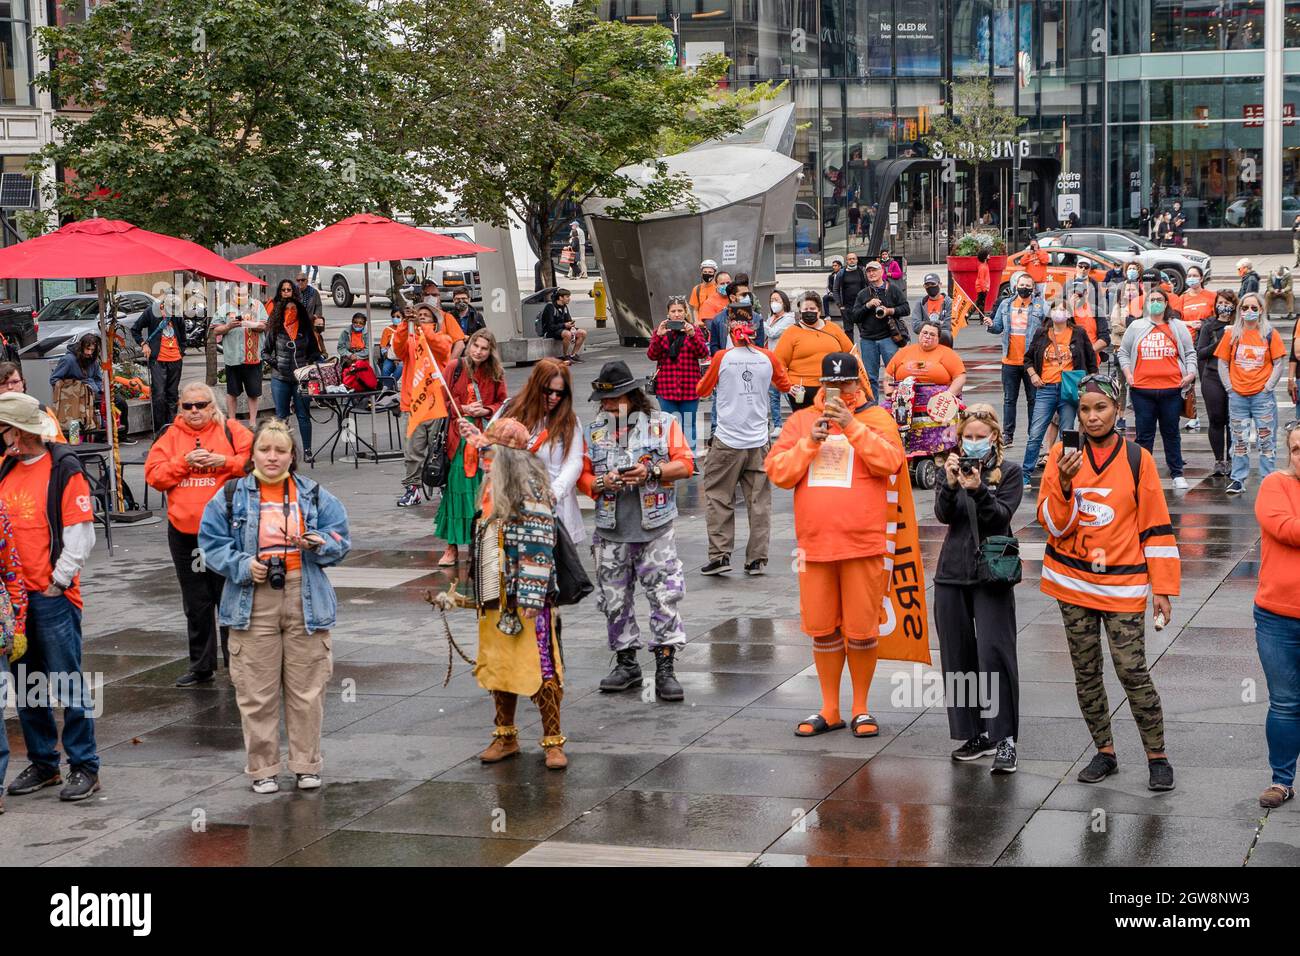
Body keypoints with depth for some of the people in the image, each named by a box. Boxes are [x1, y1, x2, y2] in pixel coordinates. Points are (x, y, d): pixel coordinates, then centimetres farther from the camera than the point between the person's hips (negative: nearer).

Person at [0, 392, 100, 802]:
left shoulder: (64, 470, -8)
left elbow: (81, 534, -10)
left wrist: (57, 583, -11)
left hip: (52, 596, -7)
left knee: (67, 683, -3)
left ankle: (84, 766, 4)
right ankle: (43, 763, 22)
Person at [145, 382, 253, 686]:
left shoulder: (231, 431, 1)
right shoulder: (170, 436, 7)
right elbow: (154, 474, 0)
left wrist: (223, 461, -16)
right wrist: (184, 462, -13)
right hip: (184, 532, 3)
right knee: (196, 604, 11)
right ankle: (201, 666, 20)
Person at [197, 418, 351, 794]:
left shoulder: (314, 495, 7)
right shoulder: (231, 496, 4)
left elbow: (340, 540, 7)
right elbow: (212, 544, 3)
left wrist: (318, 543, -15)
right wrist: (243, 565, -13)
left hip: (305, 600, 1)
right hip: (253, 601, -1)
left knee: (306, 688, 4)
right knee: (257, 692, 2)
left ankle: (306, 764, 16)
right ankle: (262, 768, 13)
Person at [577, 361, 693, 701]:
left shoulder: (663, 424, 2)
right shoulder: (593, 431, 10)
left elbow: (685, 464, -2)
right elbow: (582, 476, 11)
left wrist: (652, 473, -16)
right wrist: (601, 484, -10)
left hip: (654, 530, -3)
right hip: (611, 532, 3)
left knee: (665, 596, -8)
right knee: (614, 600, 8)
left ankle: (665, 669, -3)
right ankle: (626, 663, 22)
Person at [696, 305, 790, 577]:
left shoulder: (722, 358, -8)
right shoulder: (767, 358, 0)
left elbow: (703, 390, 7)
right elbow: (784, 386, 18)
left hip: (727, 441, -2)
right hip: (759, 441, 2)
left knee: (718, 498, 8)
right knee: (759, 501, 8)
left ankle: (720, 555, 2)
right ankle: (757, 559, 8)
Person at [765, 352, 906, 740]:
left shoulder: (877, 418, 4)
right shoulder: (800, 420, 11)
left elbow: (889, 461, -12)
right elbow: (777, 472, 3)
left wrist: (851, 425, -18)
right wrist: (809, 442, -11)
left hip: (863, 544, -3)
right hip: (814, 544, 3)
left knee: (861, 630, 1)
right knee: (823, 630, 9)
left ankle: (861, 709, 14)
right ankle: (829, 711, 19)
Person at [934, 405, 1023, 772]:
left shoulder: (1009, 472, 1)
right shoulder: (952, 467, 9)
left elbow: (1001, 517, -11)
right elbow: (943, 515, -4)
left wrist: (978, 489, -27)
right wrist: (951, 484, -21)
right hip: (953, 573, 4)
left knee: (994, 653, -12)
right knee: (958, 656, 6)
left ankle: (1004, 738, -9)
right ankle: (976, 734, 16)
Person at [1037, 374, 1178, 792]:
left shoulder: (1137, 459, -3)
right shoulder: (1062, 455, 0)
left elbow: (1156, 526, 0)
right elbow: (1054, 525, -5)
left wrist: (1162, 588, -3)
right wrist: (1065, 486, -23)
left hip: (1122, 583, -2)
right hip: (1073, 582, 3)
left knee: (1132, 671, -8)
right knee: (1086, 672, 8)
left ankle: (1157, 755, 4)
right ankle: (1104, 752, 21)